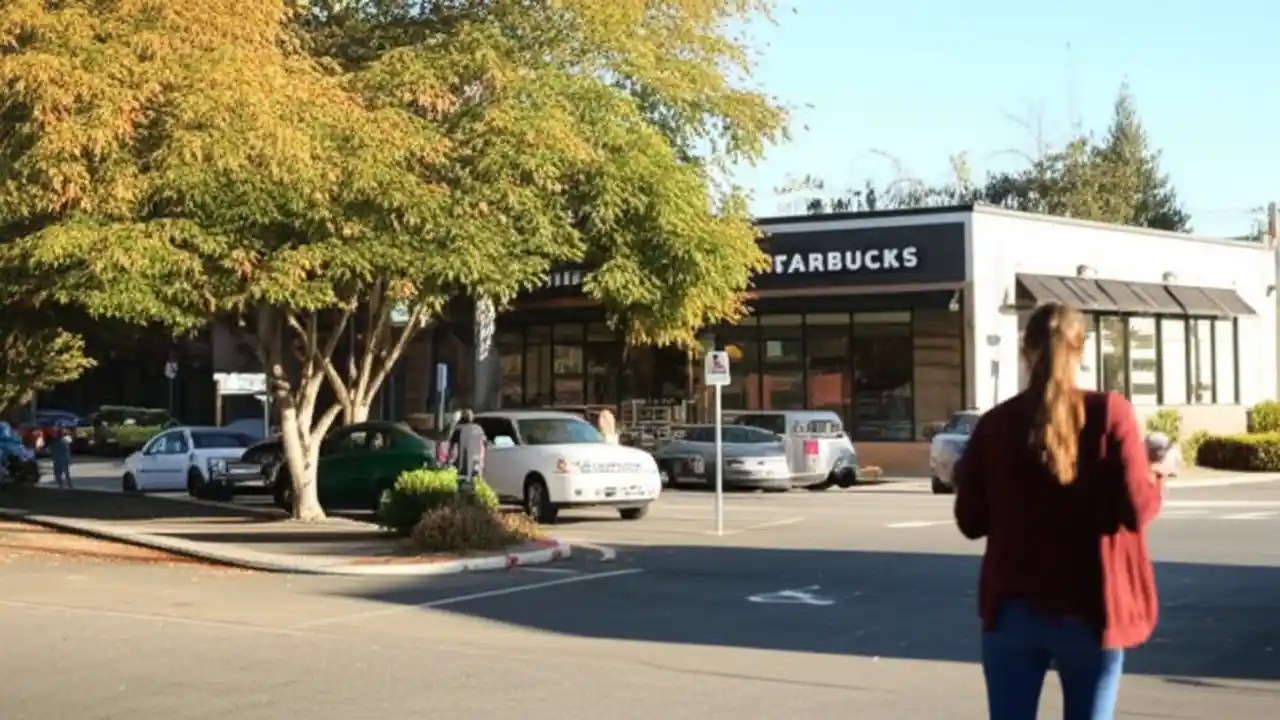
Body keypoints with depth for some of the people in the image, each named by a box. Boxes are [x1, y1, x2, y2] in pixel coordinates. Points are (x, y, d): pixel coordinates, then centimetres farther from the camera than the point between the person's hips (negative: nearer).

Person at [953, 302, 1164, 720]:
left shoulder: (994, 424, 0)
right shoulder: (1110, 412, -7)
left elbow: (971, 521, 4)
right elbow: (1136, 508, -12)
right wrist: (1157, 477, 9)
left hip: (1013, 608, 2)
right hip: (1089, 610, -2)